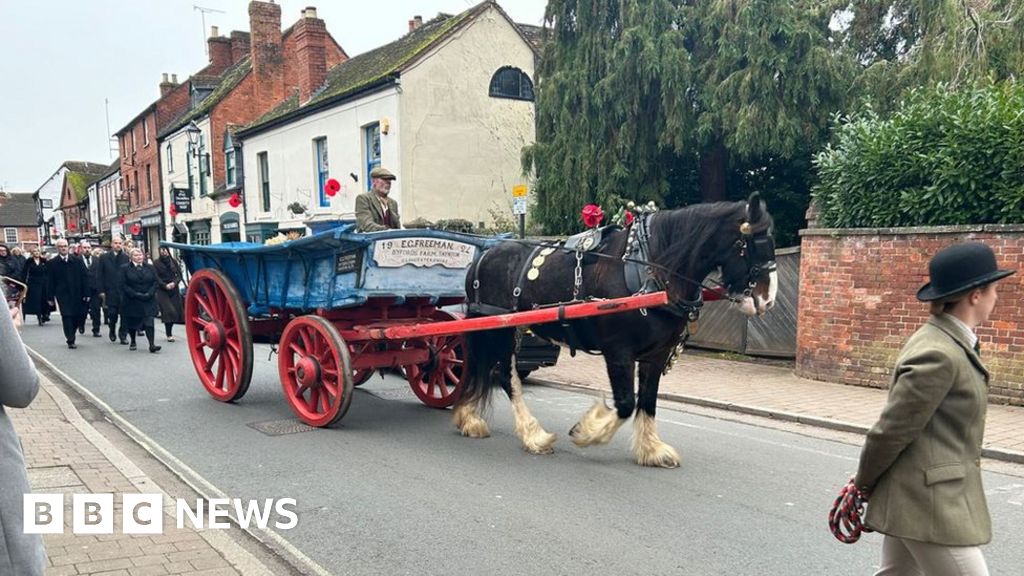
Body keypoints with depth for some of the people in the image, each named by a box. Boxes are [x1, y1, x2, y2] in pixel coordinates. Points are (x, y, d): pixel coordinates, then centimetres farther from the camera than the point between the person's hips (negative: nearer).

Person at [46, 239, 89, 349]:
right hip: (62, 294, -2)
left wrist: (86, 293, -2)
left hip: (77, 294, 2)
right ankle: (70, 341, -3)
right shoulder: (52, 263, 1)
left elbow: (85, 277, 4)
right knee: (67, 317, -8)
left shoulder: (77, 261, 4)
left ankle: (70, 336, 25)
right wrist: (51, 297, -3)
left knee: (77, 317, 4)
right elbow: (50, 281, 1)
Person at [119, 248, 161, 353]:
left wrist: (149, 294, -11)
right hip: (132, 301, 0)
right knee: (132, 322, 11)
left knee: (149, 322, -11)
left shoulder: (150, 267, 7)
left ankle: (152, 345, -16)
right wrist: (136, 294, -16)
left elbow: (155, 282, 5)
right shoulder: (125, 269, -1)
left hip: (148, 300, 0)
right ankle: (133, 342, 31)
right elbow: (124, 285, -7)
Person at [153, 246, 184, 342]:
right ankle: (169, 335, -7)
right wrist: (165, 285, -16)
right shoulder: (156, 263, 1)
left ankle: (170, 332, 12)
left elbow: (179, 274, 6)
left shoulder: (174, 261, 9)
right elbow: (156, 277, -4)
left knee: (175, 311, -2)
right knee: (168, 311, -13)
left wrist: (174, 283, -12)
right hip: (162, 291, -3)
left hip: (174, 290, 3)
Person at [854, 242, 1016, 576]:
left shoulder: (950, 343, 8)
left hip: (914, 498, 10)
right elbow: (892, 429, -18)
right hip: (929, 505, -10)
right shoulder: (939, 354, -23)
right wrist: (864, 483, -4)